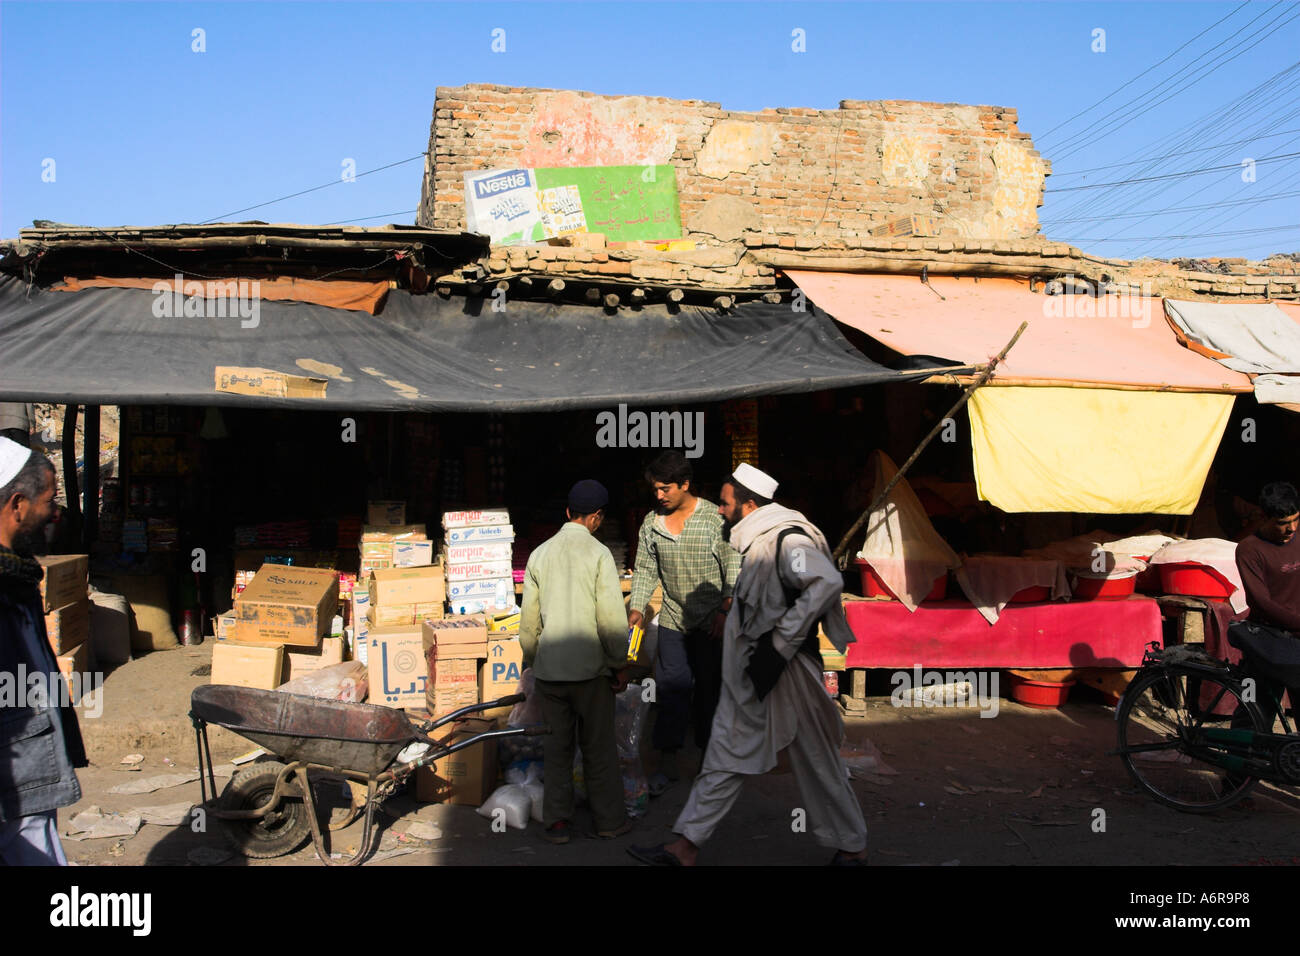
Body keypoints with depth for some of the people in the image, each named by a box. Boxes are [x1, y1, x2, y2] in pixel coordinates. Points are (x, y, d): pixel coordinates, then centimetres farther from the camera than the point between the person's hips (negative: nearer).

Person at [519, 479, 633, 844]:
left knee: (557, 746, 13)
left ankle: (557, 822, 17)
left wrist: (532, 660, 20)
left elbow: (529, 618, 8)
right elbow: (611, 616, -13)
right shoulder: (598, 553, -11)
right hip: (590, 667, -4)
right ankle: (610, 820, 20)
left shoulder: (539, 554, 3)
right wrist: (620, 664, -3)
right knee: (599, 746, 9)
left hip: (548, 669, 4)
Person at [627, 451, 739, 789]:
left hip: (711, 622, -3)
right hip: (673, 619, 3)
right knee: (670, 687, 3)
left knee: (710, 688, 6)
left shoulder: (716, 518, -11)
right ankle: (667, 761, 11)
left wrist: (725, 610, -14)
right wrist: (637, 607, -4)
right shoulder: (651, 523, 2)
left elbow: (734, 569, -8)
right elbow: (645, 571, 8)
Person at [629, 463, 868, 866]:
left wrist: (780, 643, -30)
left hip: (785, 676, -9)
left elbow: (827, 582, -34)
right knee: (725, 757, 11)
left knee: (818, 763, 6)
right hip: (750, 674, 9)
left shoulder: (787, 540, -19)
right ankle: (686, 846, 17)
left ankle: (852, 847, 25)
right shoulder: (757, 542, 12)